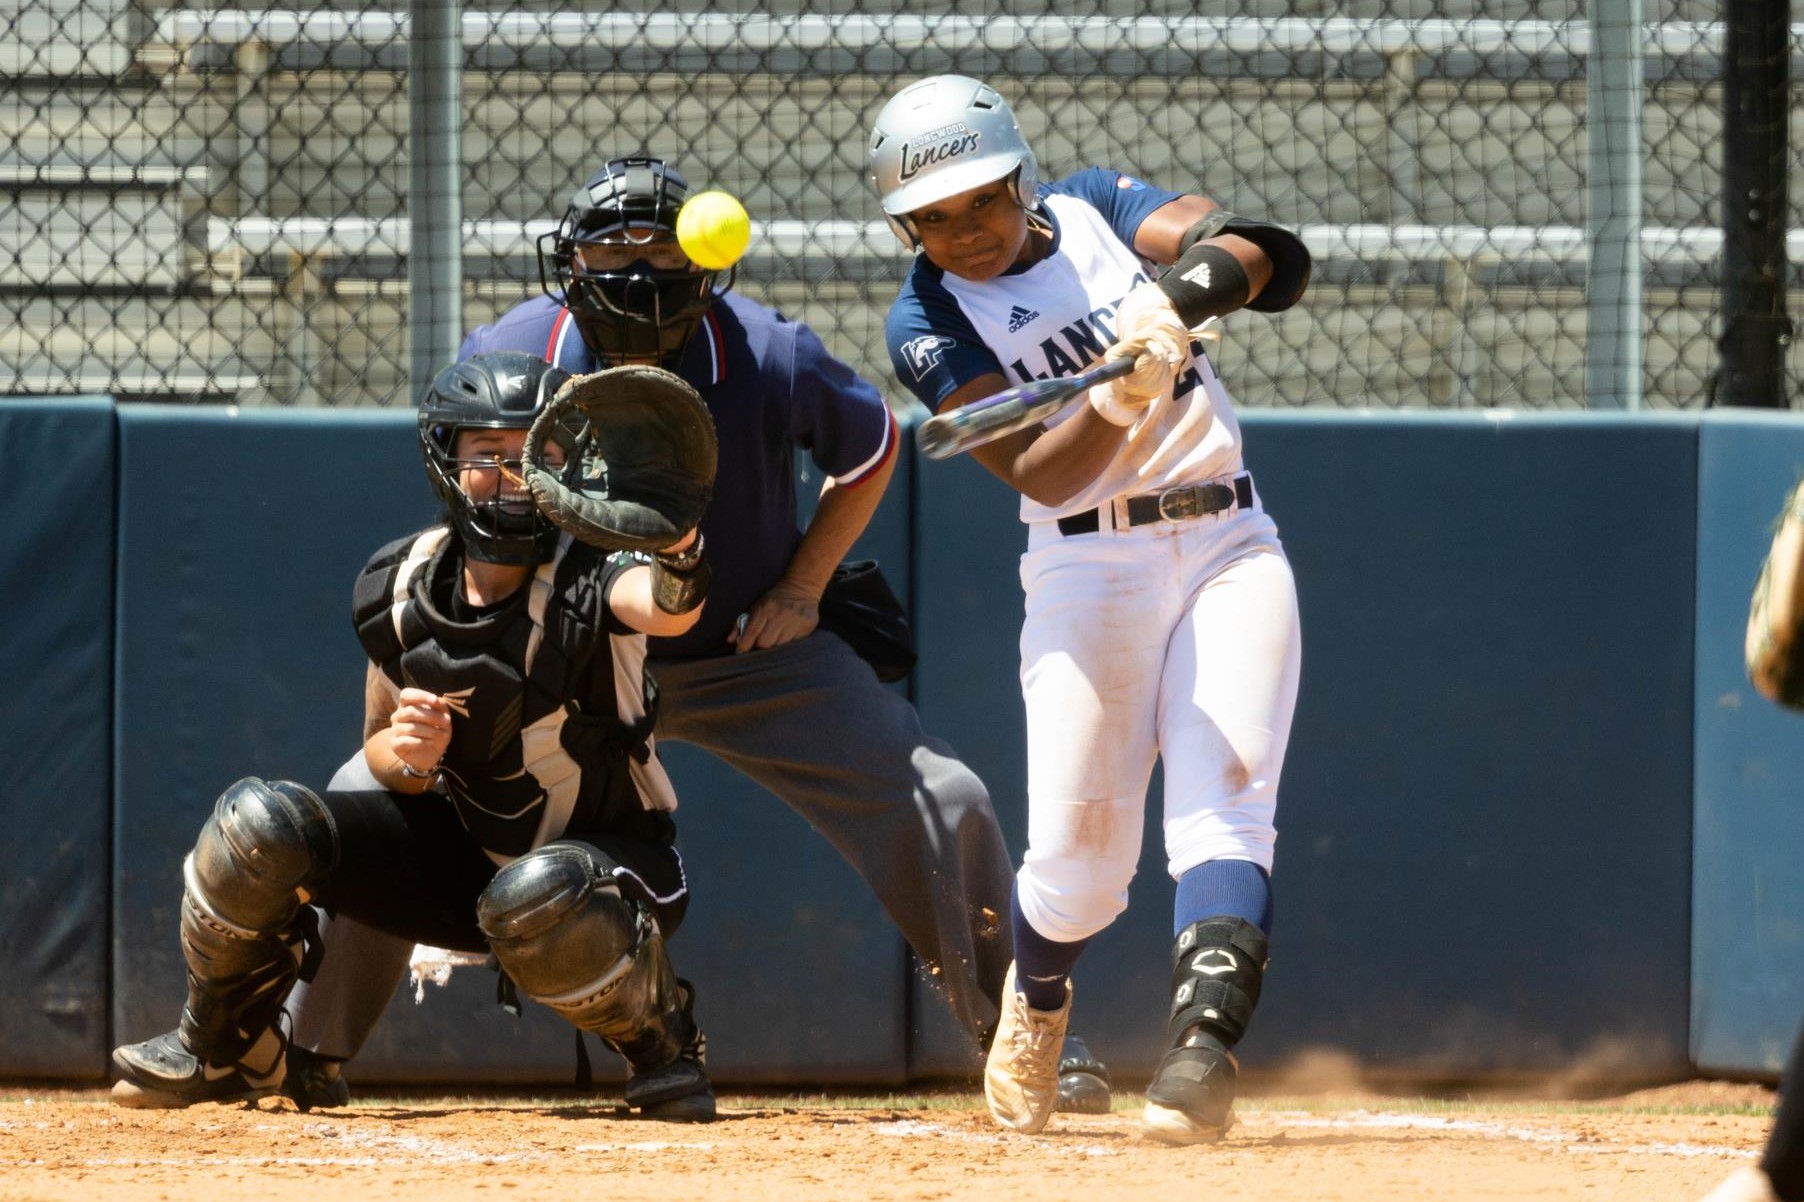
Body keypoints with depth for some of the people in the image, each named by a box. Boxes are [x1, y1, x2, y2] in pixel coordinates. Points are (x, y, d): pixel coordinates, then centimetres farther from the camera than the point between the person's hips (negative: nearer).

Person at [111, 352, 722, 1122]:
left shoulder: (587, 581, -21)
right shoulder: (399, 591, -8)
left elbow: (671, 609, -46)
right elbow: (383, 765, 2)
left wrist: (677, 551, -69)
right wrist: (402, 755, -23)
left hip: (610, 860, -4)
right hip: (461, 849, 4)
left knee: (535, 897, -41)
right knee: (260, 824, -16)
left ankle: (662, 1044, -9)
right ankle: (220, 1050, 10)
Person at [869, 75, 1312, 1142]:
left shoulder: (1094, 209, 5)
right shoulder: (929, 322, -4)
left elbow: (1250, 252, -10)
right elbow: (1038, 474, -17)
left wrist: (1184, 295, -31)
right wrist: (1123, 397, -36)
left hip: (1231, 551, 2)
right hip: (1092, 566, -2)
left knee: (1223, 799, -17)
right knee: (1082, 852, -6)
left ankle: (1205, 1040, -29)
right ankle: (1035, 999, 26)